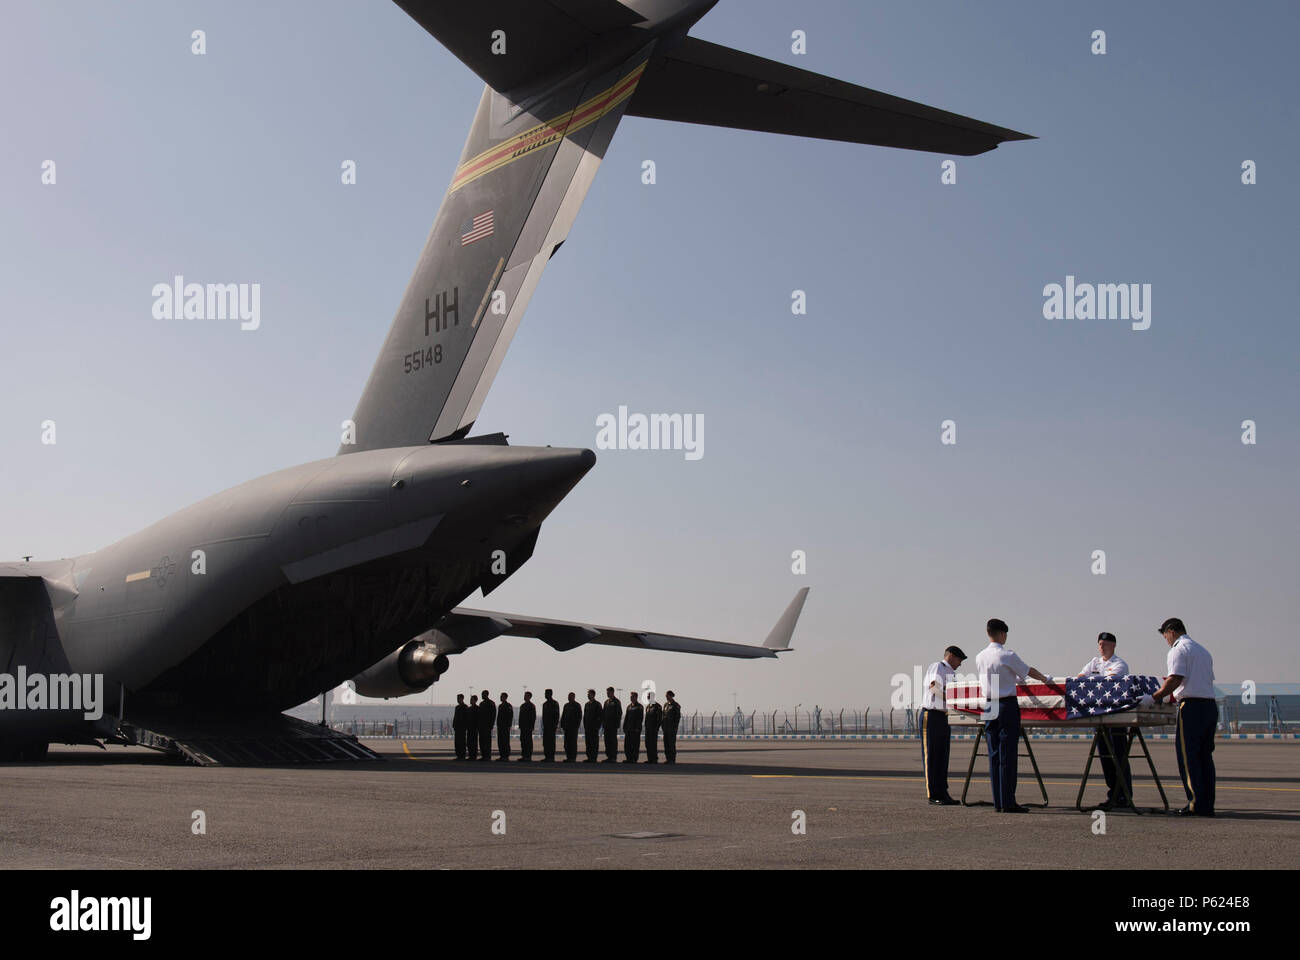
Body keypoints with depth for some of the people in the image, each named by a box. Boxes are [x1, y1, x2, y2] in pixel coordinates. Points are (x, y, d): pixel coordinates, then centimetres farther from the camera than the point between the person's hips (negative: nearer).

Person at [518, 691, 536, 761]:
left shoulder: (532, 706, -6)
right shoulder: (522, 705, 17)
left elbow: (533, 717, -10)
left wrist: (531, 726, -16)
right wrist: (520, 725, 14)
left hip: (528, 726, -8)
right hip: (523, 726, 8)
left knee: (528, 741, -7)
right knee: (523, 740, 7)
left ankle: (529, 756, -5)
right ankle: (524, 756, 11)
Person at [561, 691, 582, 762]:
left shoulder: (577, 705, -2)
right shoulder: (566, 705, 17)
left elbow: (579, 716, -6)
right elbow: (563, 716, 18)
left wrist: (577, 725, -13)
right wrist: (562, 725, 10)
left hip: (573, 727, -6)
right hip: (567, 727, 6)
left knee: (573, 742, -5)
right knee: (567, 743, 6)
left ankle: (573, 757, -3)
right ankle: (568, 757, 11)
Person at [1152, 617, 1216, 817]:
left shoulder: (1178, 650, -4)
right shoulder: (1203, 651, 22)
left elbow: (1175, 679, -15)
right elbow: (1209, 679, 21)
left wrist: (1156, 696, -7)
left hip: (1192, 706, -8)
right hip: (1211, 705, 8)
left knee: (1187, 756, -5)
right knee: (1205, 755, 10)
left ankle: (1196, 804, -9)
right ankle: (1207, 805, 9)